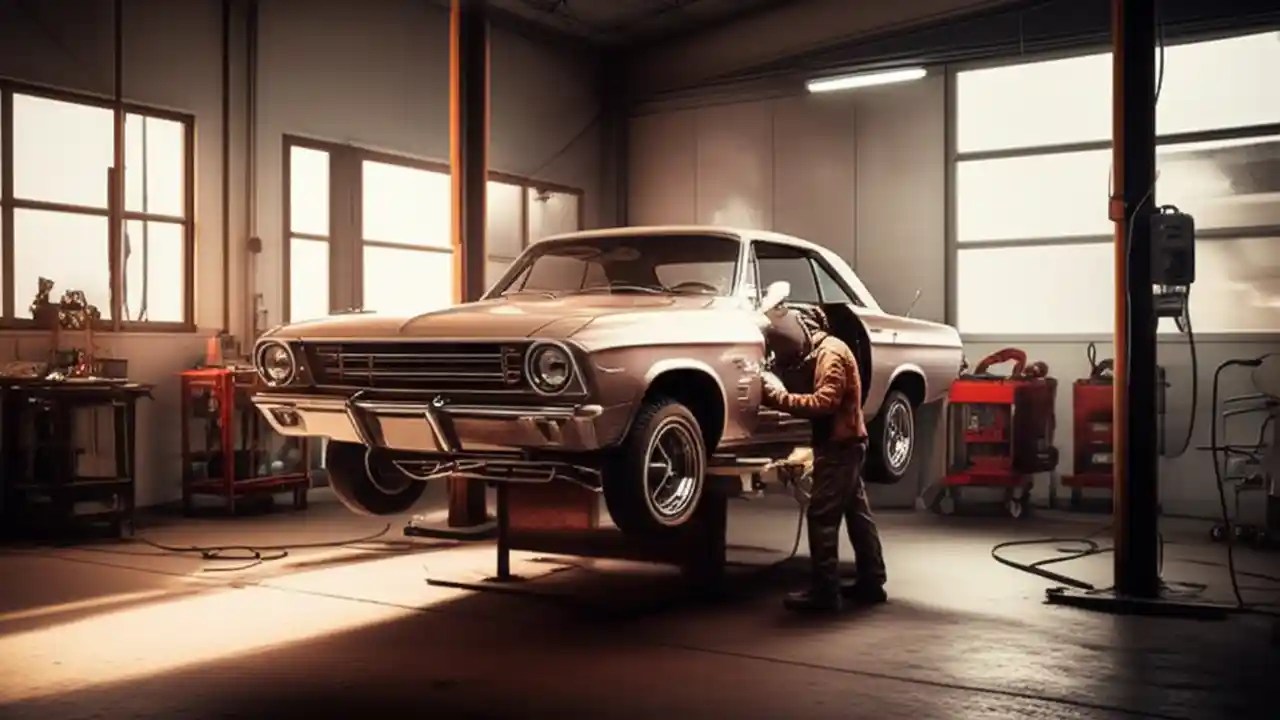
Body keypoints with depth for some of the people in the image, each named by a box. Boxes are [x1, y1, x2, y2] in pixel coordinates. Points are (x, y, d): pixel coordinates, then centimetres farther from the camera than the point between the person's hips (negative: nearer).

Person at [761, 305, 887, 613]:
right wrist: (782, 394, -2)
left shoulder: (831, 353, -16)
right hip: (846, 442, 11)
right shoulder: (822, 351, 15)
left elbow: (825, 402, -26)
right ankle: (871, 582, 20)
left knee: (822, 516, -8)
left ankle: (824, 590, -6)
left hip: (839, 444, -11)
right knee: (858, 513, 13)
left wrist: (780, 397, -24)